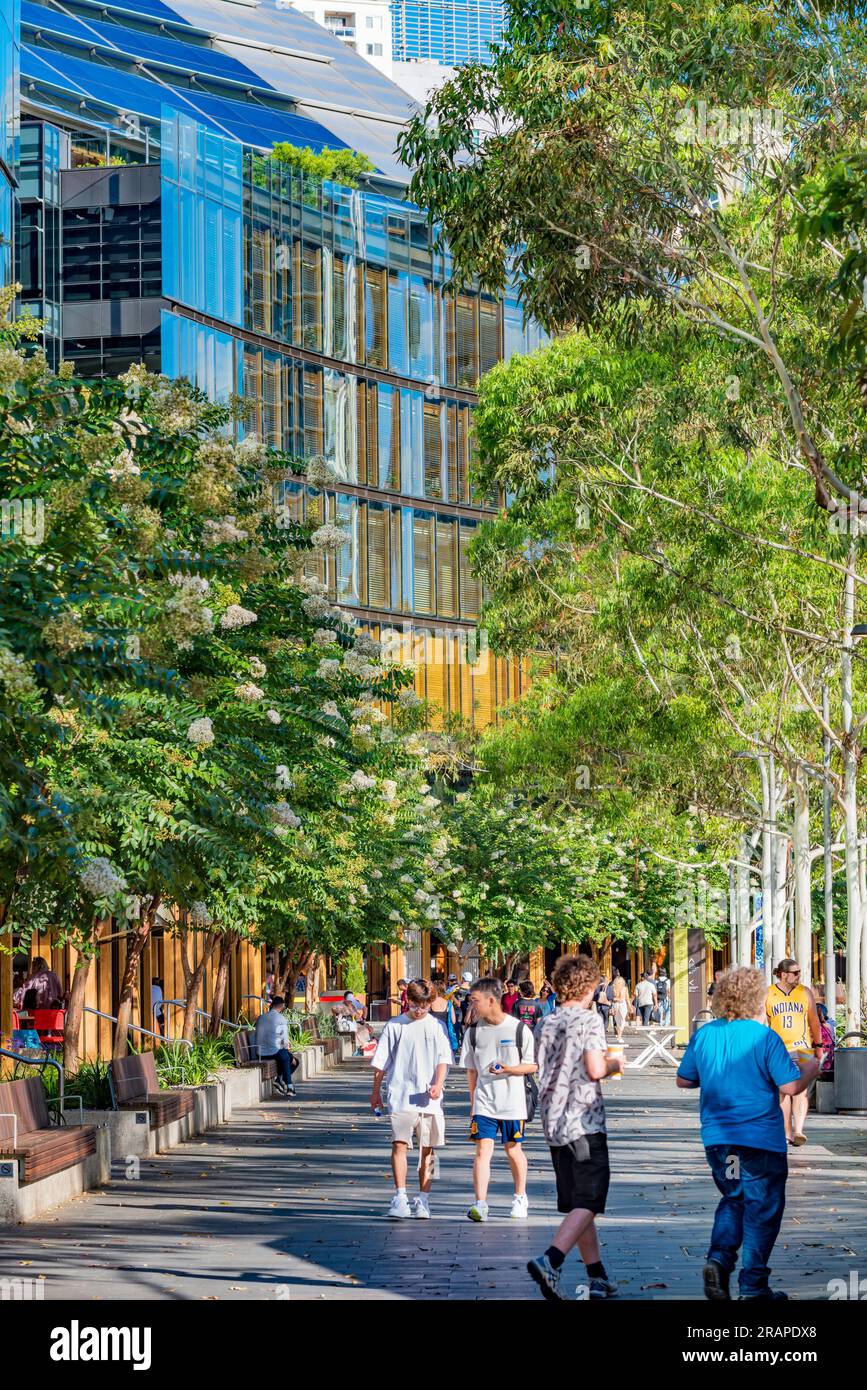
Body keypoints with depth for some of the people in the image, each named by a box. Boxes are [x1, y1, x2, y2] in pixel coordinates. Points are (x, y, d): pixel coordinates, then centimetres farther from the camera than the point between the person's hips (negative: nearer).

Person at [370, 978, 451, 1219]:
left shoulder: (436, 1027, 8)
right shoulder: (394, 1026, 6)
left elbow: (443, 1059, 3)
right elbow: (381, 1062, 10)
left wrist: (438, 1084, -14)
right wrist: (376, 1091, 10)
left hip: (429, 1098, 2)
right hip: (400, 1097, -2)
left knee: (427, 1149, 5)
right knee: (400, 1143, -14)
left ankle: (423, 1199, 13)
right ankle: (400, 1197, -16)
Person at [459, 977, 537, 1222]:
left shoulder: (519, 1029, -6)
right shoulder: (474, 1031, 3)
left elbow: (532, 1066, -2)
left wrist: (507, 1069, -19)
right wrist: (473, 1101, 13)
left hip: (513, 1102, -1)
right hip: (484, 1102, 1)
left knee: (513, 1150, 12)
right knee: (483, 1149, -12)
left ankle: (520, 1198, 32)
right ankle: (480, 1204, -17)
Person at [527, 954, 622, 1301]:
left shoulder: (544, 1025, 12)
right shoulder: (589, 1020, -9)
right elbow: (595, 1070, -18)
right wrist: (615, 1064, 5)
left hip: (554, 1124, 7)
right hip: (584, 1123, -7)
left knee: (576, 1203, 13)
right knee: (587, 1204, -6)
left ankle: (598, 1278, 17)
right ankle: (550, 1261, -26)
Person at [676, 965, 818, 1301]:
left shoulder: (704, 1035, 1)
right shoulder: (764, 1037, -13)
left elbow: (683, 1079, 10)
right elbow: (790, 1087, -14)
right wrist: (809, 1070, 6)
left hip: (717, 1138, 5)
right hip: (761, 1138, -5)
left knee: (733, 1200, 21)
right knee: (761, 1209, 6)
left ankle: (718, 1259, -1)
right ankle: (753, 1286, 6)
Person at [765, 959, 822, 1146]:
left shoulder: (805, 992, 6)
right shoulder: (768, 995, 2)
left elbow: (814, 1020, 12)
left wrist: (818, 1046, 12)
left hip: (802, 1047, 0)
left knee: (800, 1089, -14)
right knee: (783, 1092, 3)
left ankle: (799, 1131, -23)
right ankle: (787, 1134, 9)